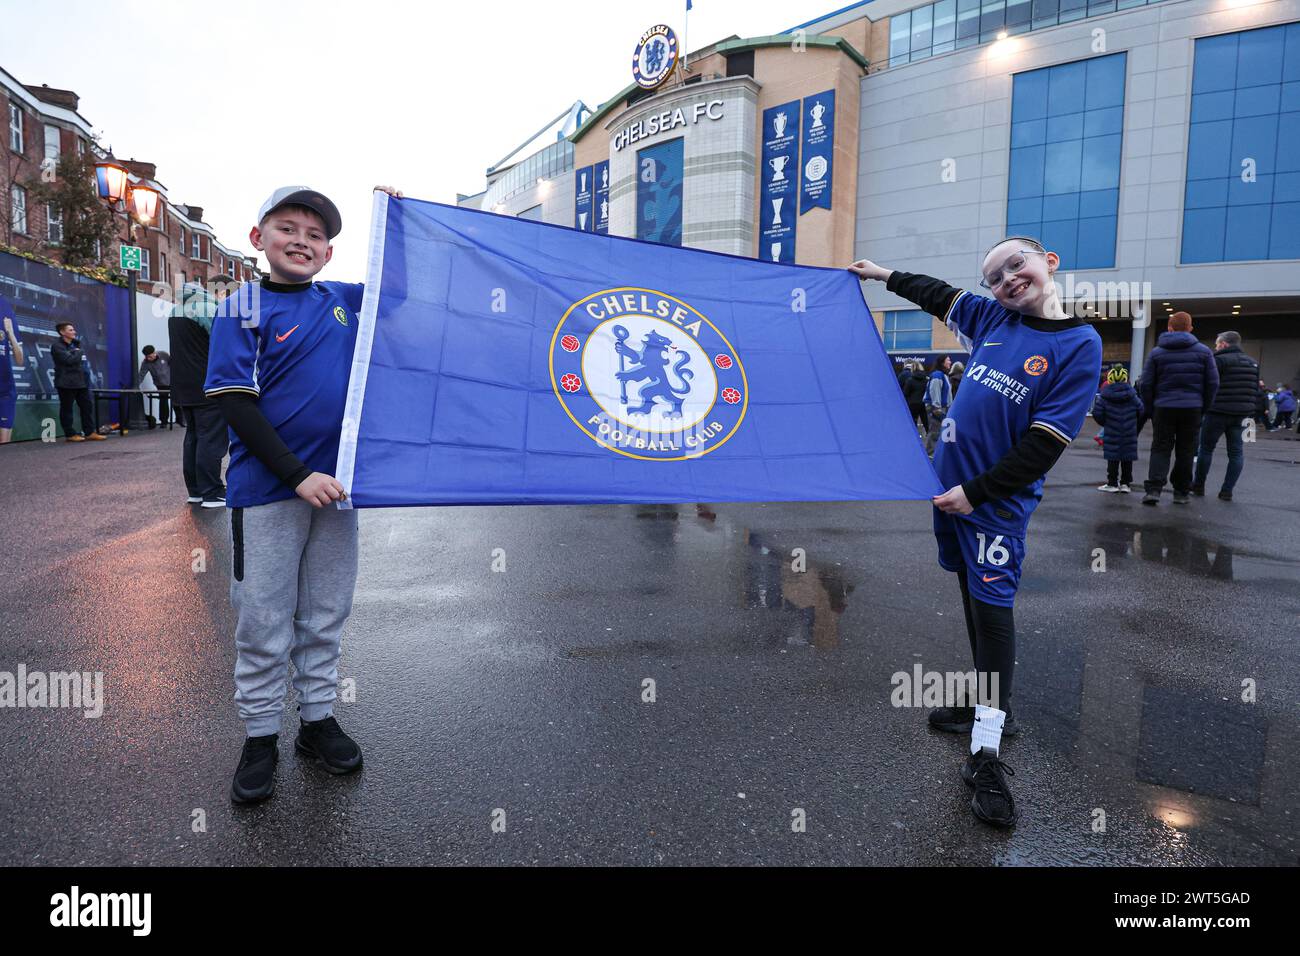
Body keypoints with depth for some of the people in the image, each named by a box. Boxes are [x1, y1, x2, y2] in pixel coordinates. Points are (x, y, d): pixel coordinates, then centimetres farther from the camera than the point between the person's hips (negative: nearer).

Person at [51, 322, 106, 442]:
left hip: (81, 381, 7)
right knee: (67, 409, 0)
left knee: (87, 406, 4)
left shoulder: (76, 344, 18)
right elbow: (70, 360, -20)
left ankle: (90, 432, 7)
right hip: (66, 383, -7)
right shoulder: (57, 346, -8)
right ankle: (70, 434, 5)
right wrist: (78, 353, -4)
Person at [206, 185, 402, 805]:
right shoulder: (242, 311, -4)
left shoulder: (342, 300, 8)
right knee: (263, 622, 6)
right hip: (267, 490, -4)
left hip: (333, 483, 4)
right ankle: (260, 737, 22)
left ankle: (318, 719, 29)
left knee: (324, 617, 14)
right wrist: (297, 475, -18)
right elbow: (235, 405, -11)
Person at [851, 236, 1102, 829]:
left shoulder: (1079, 344, -11)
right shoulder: (993, 318, 6)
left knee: (992, 606, -7)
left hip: (998, 498, -6)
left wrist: (977, 491, -16)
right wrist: (884, 275, 34)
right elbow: (940, 297, 27)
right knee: (974, 598, 13)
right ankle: (992, 707, 27)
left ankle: (986, 752, -3)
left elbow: (1044, 444, -15)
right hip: (952, 482, 6)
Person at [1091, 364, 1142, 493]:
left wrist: (1104, 423, 10)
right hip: (1129, 433, 2)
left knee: (1113, 458, 4)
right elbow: (1141, 410, 4)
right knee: (1127, 459, 9)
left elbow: (1097, 413, -9)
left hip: (1112, 434, -2)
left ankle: (1112, 483, 6)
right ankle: (1125, 483, 13)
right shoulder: (1131, 395, 0)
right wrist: (1135, 425, 20)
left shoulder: (1104, 396, -7)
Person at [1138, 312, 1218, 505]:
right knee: (1185, 451, 9)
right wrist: (1204, 408, 11)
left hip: (1164, 408, -1)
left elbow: (1146, 384, 0)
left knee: (1160, 449, 4)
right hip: (1192, 409, 1)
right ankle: (1181, 492, 14)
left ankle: (1154, 489, -10)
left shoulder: (1156, 353, 2)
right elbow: (1212, 383, 3)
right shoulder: (1203, 351, 4)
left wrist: (1150, 410, 8)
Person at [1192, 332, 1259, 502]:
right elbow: (1256, 391, 16)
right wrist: (1249, 410, 21)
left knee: (1206, 448, 7)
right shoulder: (1253, 363, 13)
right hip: (1241, 414, 6)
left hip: (1218, 412, -6)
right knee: (1236, 451, 8)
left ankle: (1198, 486, 14)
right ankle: (1227, 490, 5)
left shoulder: (1219, 360, -11)